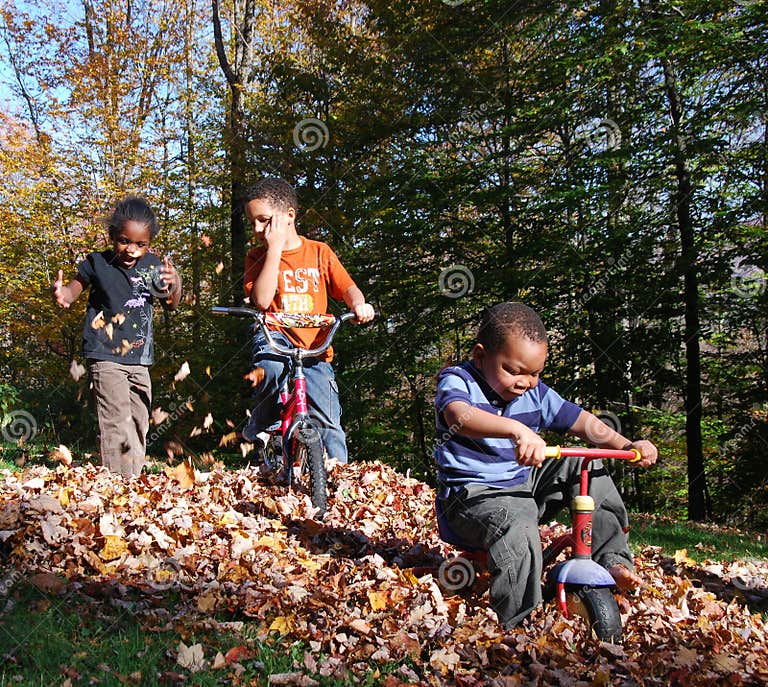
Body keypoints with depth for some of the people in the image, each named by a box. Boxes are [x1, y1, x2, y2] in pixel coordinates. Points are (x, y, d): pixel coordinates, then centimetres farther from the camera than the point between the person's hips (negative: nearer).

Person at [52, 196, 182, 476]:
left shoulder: (152, 266, 4)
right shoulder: (98, 263, -6)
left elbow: (170, 305, 13)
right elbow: (75, 288, 5)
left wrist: (175, 284, -8)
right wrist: (61, 293, -19)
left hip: (139, 360, 5)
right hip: (106, 357, -5)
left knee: (139, 424, 12)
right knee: (117, 424, -15)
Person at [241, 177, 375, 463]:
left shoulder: (319, 252, 8)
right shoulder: (258, 256, 5)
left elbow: (347, 288, 2)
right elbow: (262, 300, -12)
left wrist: (359, 305, -22)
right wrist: (275, 248, -12)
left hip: (315, 349, 1)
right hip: (275, 339, -1)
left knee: (328, 426, -7)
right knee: (272, 368, -37)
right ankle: (258, 426, -11)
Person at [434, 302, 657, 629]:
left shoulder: (534, 393, 5)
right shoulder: (457, 381, -15)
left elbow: (581, 421, 9)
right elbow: (460, 416, -39)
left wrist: (627, 445, -8)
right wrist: (516, 429, -56)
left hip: (524, 485, 7)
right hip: (472, 496, -7)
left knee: (582, 465, 2)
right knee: (517, 523, -37)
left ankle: (611, 559, 5)